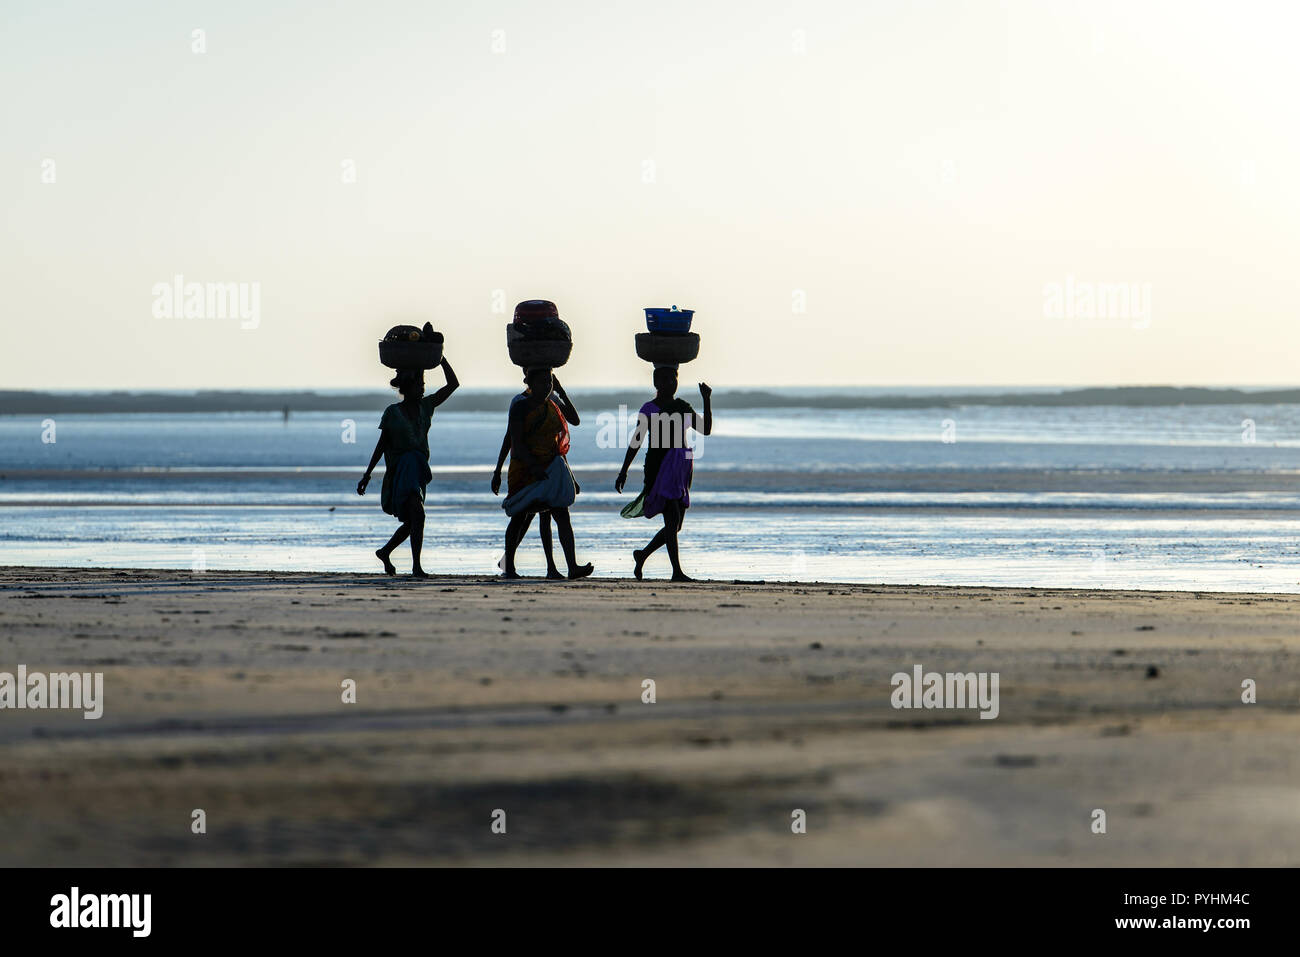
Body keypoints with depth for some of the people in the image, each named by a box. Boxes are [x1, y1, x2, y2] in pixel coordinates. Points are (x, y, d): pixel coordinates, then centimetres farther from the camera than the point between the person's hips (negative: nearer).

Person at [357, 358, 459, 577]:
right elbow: (382, 444, 1)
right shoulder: (392, 412, -4)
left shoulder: (426, 406, 7)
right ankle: (416, 566, -19)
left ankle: (384, 552, 36)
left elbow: (453, 384, 5)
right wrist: (367, 475, 2)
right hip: (400, 469, -6)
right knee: (417, 514, -21)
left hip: (419, 469, 6)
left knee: (411, 522, 14)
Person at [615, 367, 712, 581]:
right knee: (672, 520, -14)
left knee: (675, 526, 9)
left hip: (681, 467, 6)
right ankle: (677, 571, -13)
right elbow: (636, 441, -1)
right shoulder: (649, 409, -2)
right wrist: (624, 471, -2)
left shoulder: (682, 407, 13)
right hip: (658, 466, -6)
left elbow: (705, 430, 10)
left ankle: (642, 555, 28)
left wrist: (707, 401, 1)